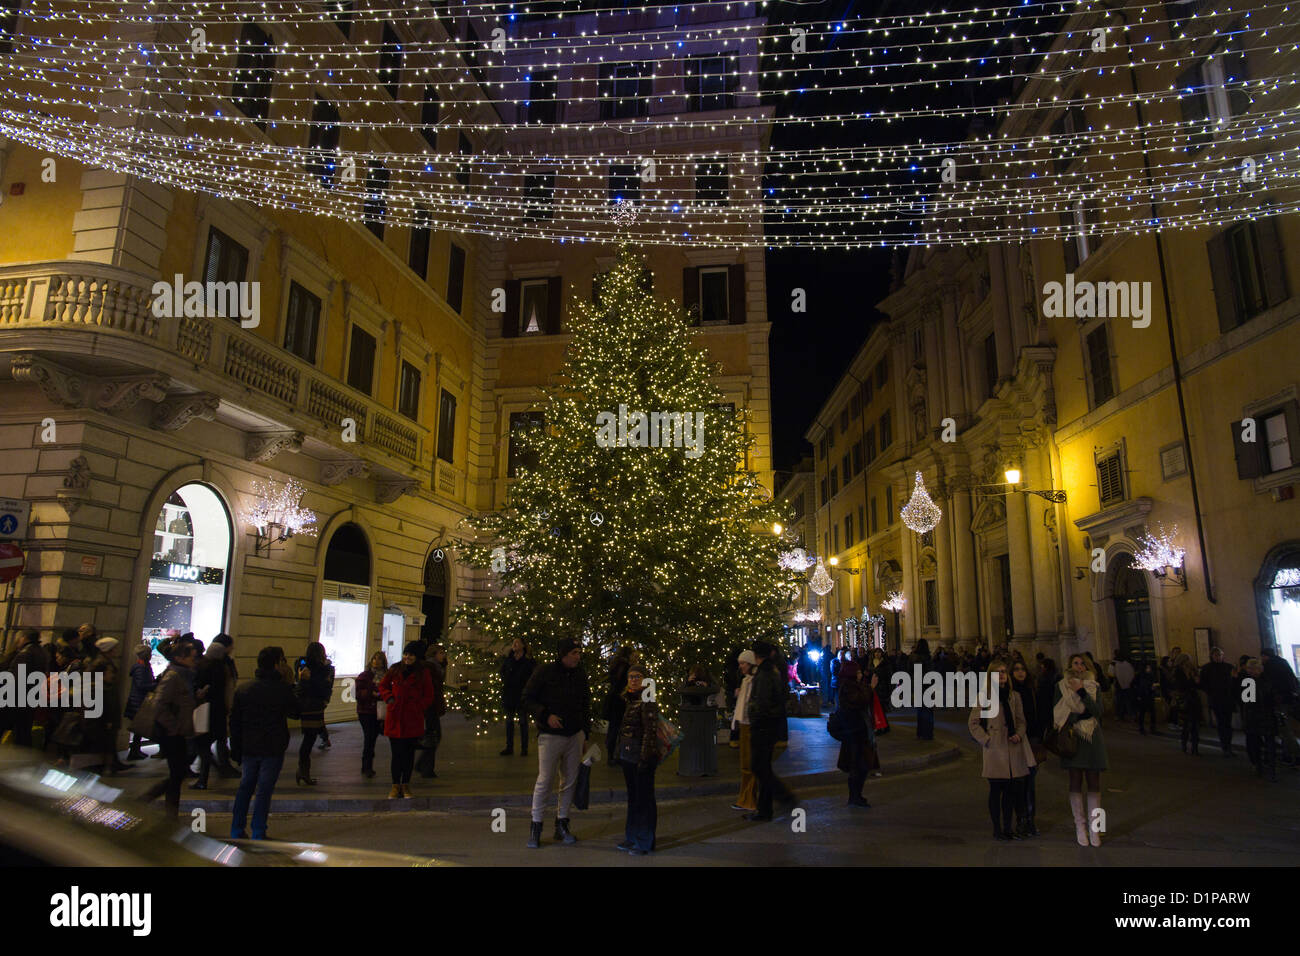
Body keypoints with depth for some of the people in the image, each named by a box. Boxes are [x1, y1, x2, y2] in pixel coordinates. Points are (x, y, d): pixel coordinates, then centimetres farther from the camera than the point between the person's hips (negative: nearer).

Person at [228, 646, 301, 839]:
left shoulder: (243, 689, 3)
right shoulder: (282, 690, -13)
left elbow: (234, 723, 7)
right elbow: (296, 712, 2)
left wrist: (236, 751, 14)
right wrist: (289, 686, 5)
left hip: (248, 748, 5)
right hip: (273, 750, -5)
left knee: (245, 787, 16)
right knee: (264, 791, 2)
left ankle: (237, 832, 21)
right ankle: (258, 835, 6)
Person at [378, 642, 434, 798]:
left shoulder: (423, 672, 1)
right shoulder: (395, 669, 6)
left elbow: (428, 696, 6)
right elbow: (382, 686, 17)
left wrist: (418, 708, -4)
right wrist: (389, 697, 0)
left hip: (413, 719, -1)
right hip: (395, 718, 1)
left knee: (409, 753, 7)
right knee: (396, 753, 3)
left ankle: (405, 785, 19)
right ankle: (395, 785, 13)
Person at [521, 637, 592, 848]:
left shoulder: (580, 674, 7)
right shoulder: (544, 672, -7)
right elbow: (527, 698, -4)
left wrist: (585, 732, 13)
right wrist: (546, 716, -16)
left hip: (575, 735, 5)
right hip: (550, 736, -5)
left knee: (570, 781, 8)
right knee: (544, 780, -4)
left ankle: (562, 824, 21)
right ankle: (535, 826, 10)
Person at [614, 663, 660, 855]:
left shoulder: (647, 702, -14)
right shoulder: (626, 699, 10)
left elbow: (650, 731, -17)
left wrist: (645, 758, -19)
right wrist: (619, 752, 15)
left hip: (642, 754, -8)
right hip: (627, 755, 8)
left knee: (644, 797, 2)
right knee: (632, 796, 17)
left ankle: (645, 842, 11)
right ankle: (632, 837, 28)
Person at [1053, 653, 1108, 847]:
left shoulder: (1093, 687, 8)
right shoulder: (1061, 686, 5)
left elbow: (1098, 711, -8)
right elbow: (1056, 713, 3)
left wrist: (1082, 692, -16)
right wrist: (1063, 730, -12)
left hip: (1092, 738, 1)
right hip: (1071, 737, -1)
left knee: (1093, 782, 0)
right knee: (1076, 781, 1)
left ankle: (1094, 826, 8)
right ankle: (1080, 825, 9)